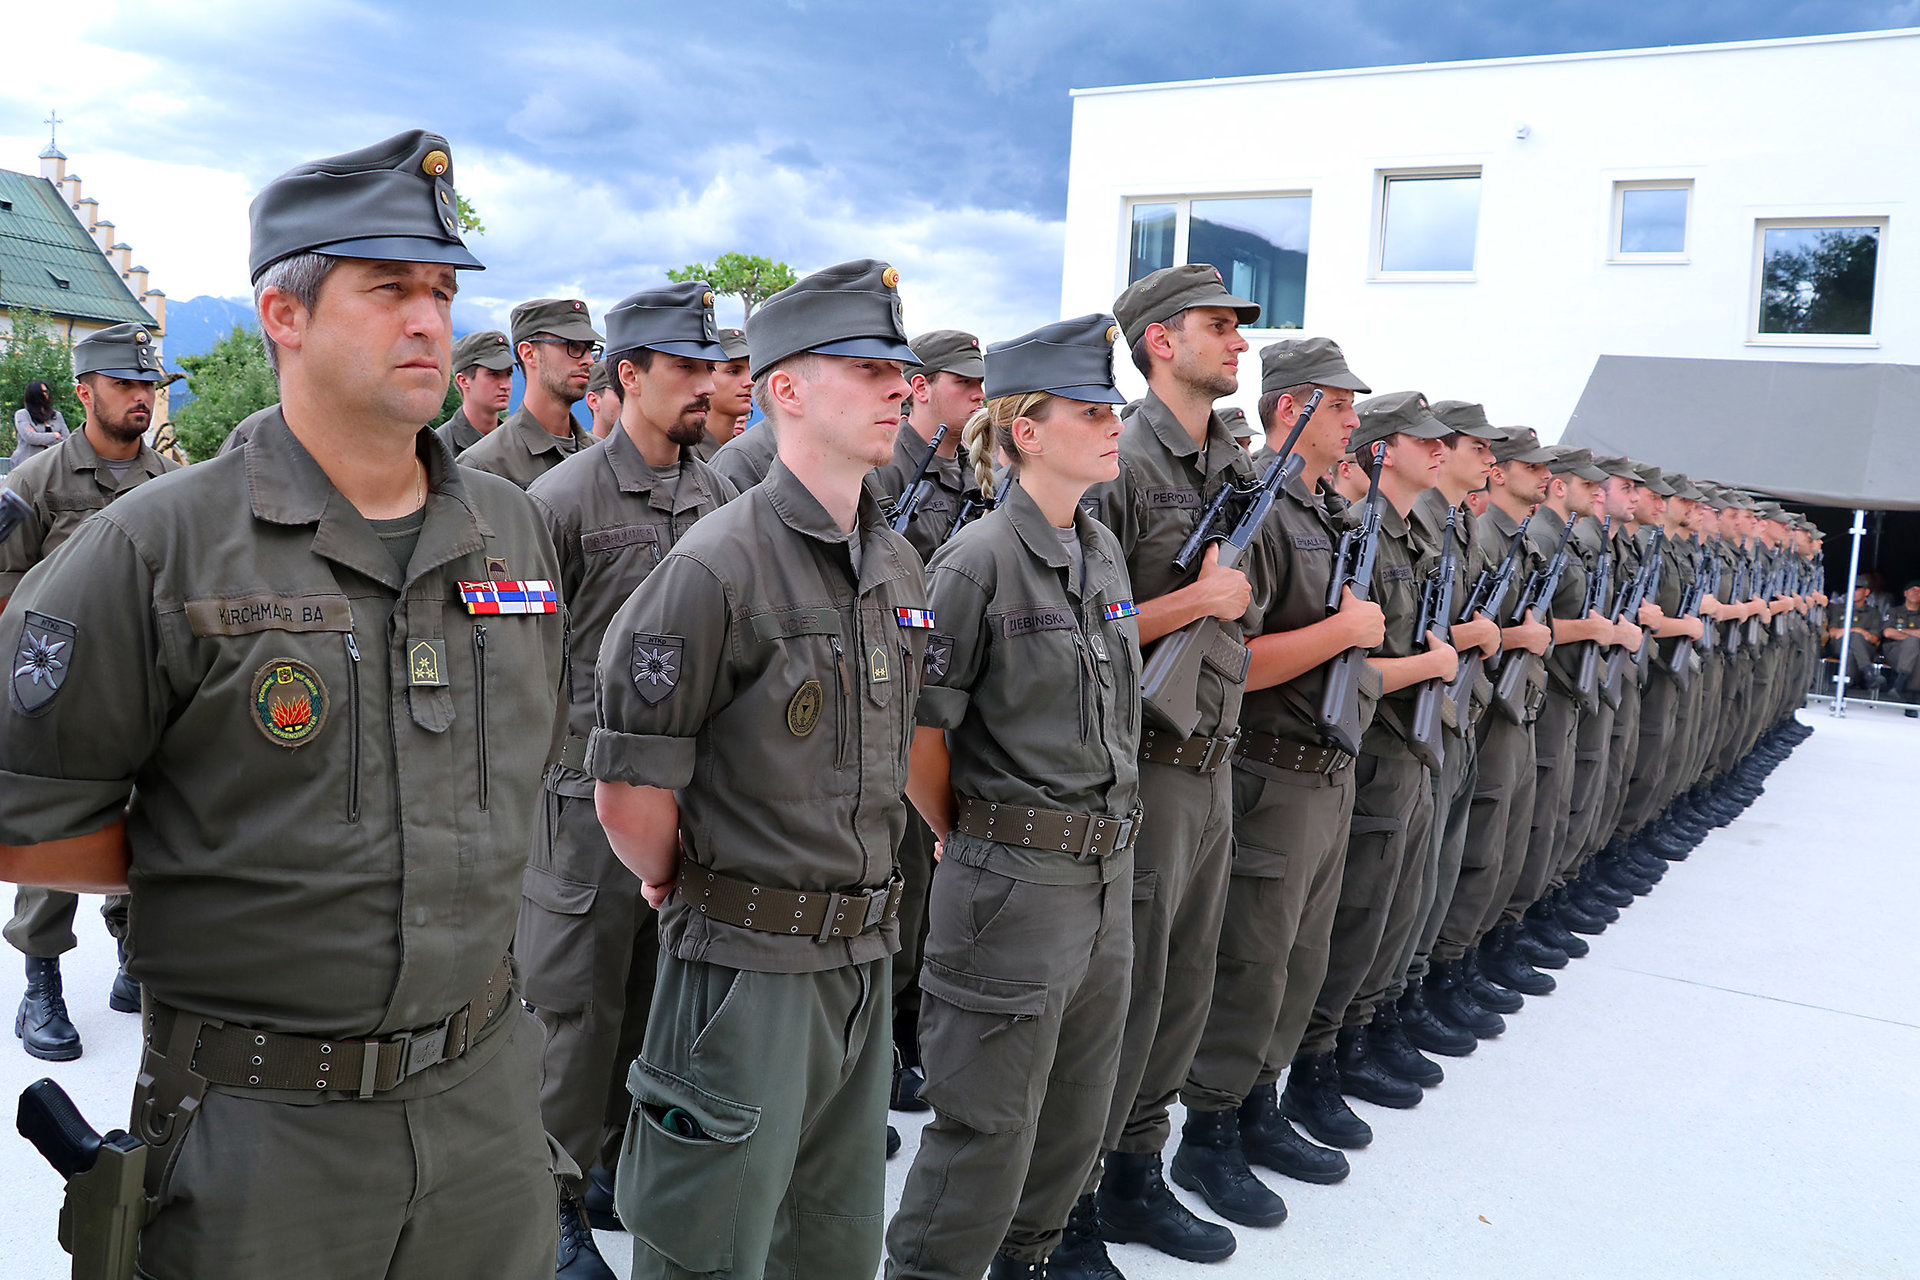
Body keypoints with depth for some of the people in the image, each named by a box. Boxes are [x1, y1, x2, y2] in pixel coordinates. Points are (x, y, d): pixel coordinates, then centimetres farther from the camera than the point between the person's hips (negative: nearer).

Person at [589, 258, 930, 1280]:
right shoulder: (717, 568, -17)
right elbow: (629, 793, -15)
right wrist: (684, 889, 1)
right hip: (748, 966, -6)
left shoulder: (902, 569, 7)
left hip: (863, 960, 7)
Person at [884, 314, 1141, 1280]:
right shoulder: (979, 561, -16)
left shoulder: (1103, 550, 8)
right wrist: (969, 838, -1)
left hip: (1106, 872, 8)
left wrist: (1109, 843, 15)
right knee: (989, 1125, 4)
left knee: (1077, 1109, 20)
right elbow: (917, 734, -14)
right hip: (1013, 878, -7)